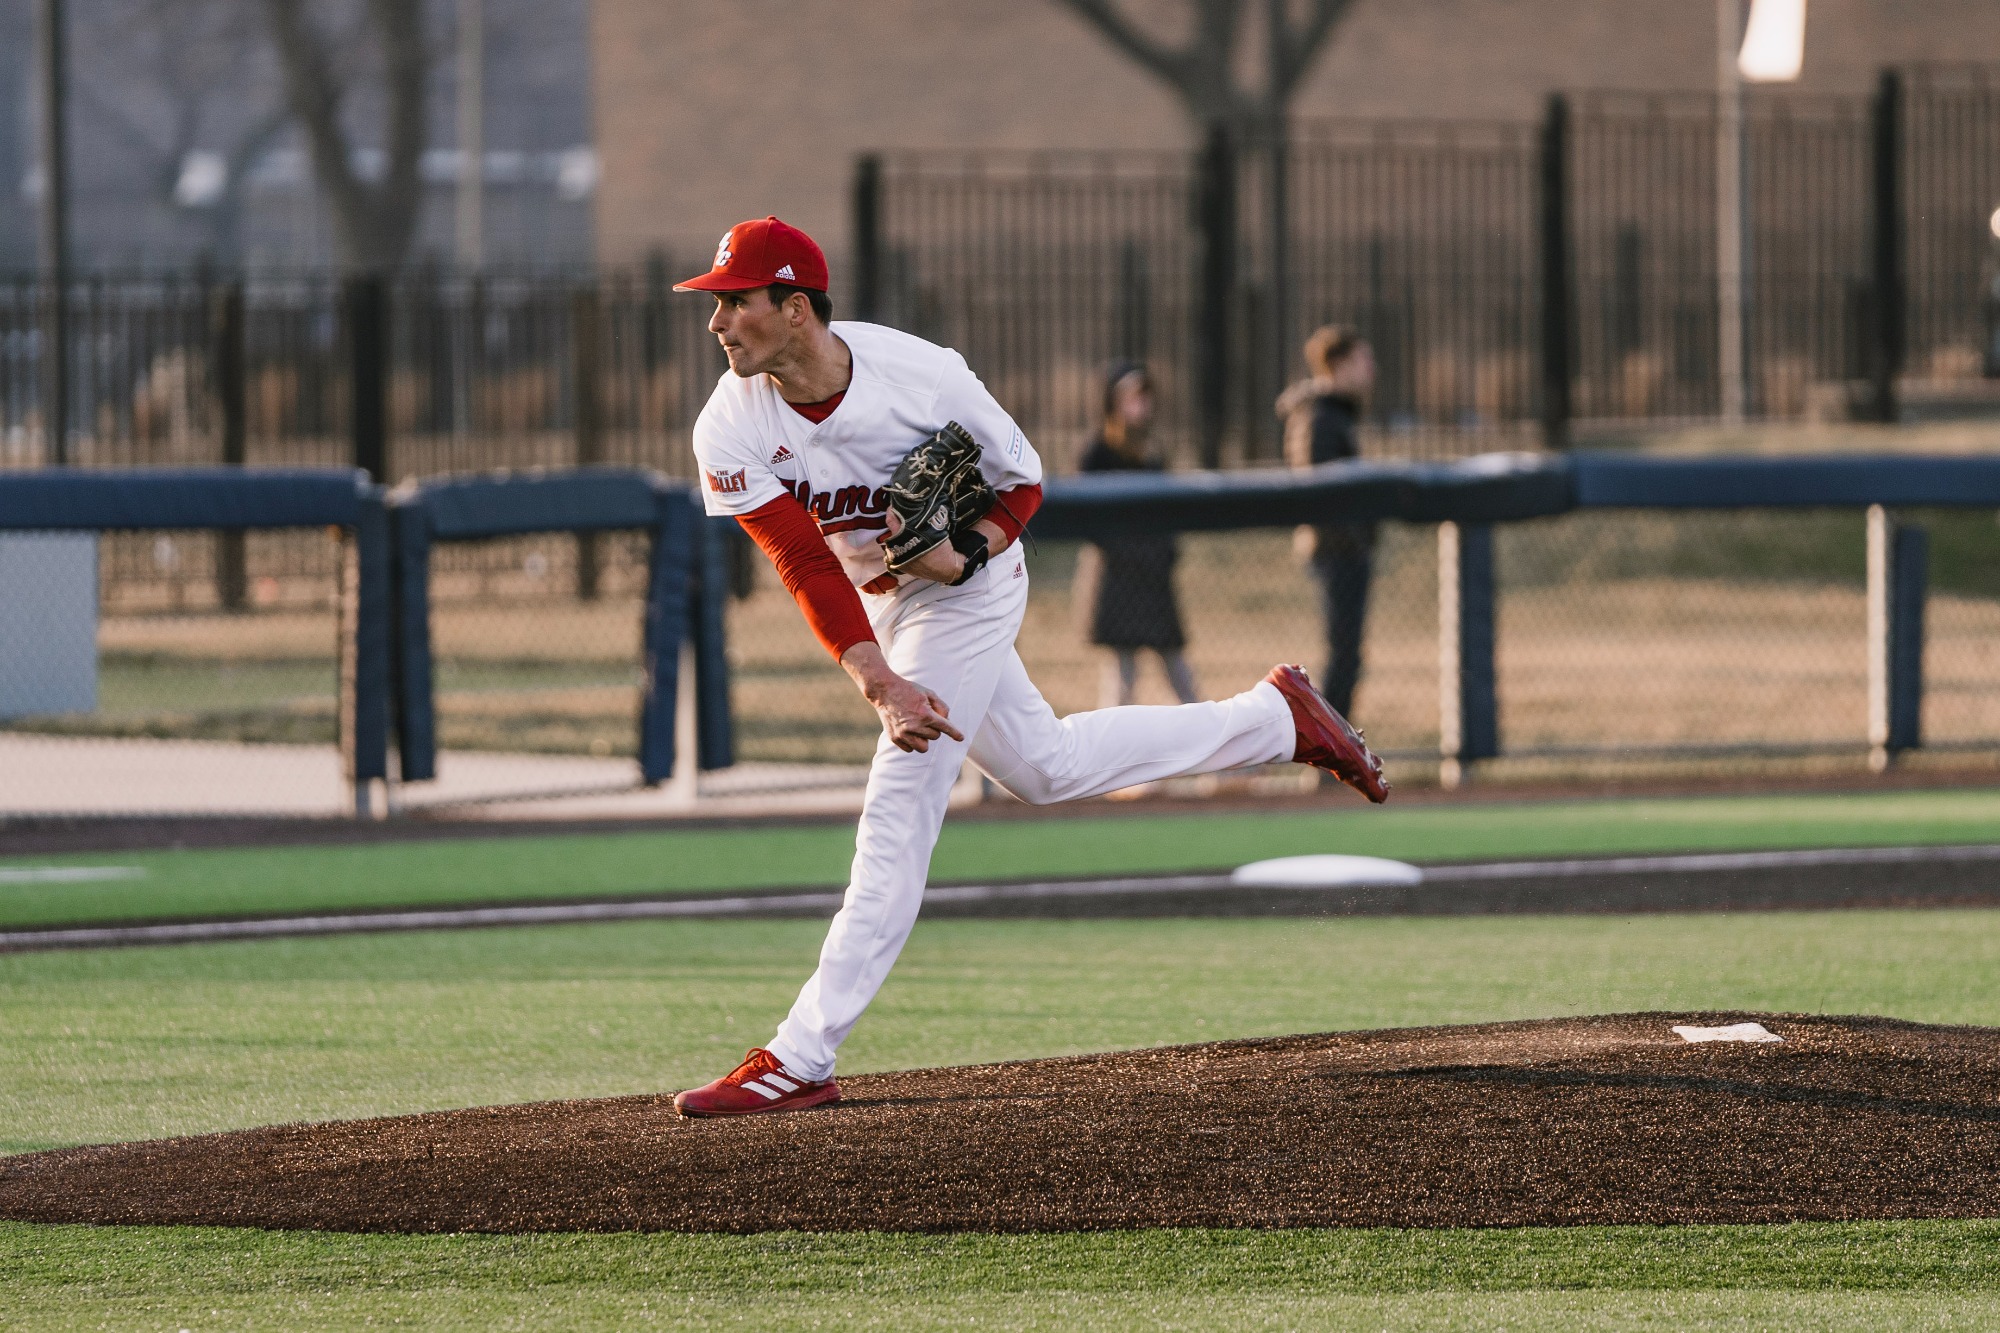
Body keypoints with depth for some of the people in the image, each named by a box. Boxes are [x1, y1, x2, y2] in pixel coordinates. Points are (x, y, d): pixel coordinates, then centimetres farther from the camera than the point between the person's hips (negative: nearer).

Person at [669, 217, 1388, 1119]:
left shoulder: (921, 376, -29)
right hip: (879, 604, 6)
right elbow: (805, 566, -28)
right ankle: (1275, 717, 36)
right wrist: (878, 683, -41)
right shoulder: (731, 430, -22)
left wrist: (966, 554, -32)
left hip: (968, 592, -6)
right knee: (1048, 768, 19)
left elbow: (1023, 480, -11)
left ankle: (801, 1060, -15)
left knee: (899, 807, -14)